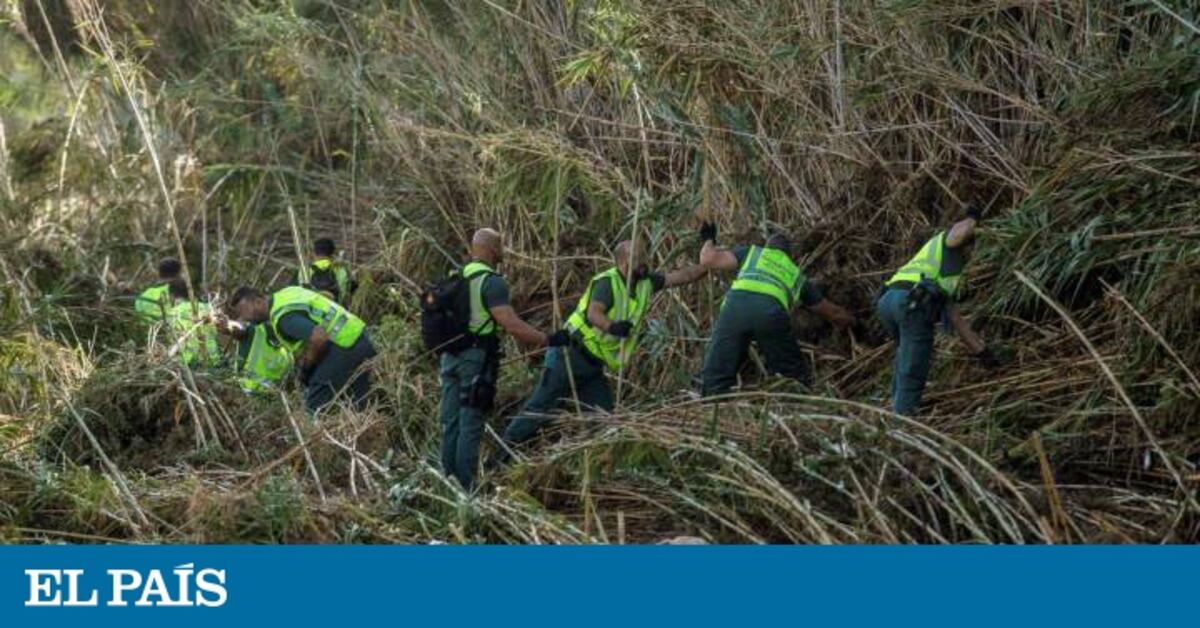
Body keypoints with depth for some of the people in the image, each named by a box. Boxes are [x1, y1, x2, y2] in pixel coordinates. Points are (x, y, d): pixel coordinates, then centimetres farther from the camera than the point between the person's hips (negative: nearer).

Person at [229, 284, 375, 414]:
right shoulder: (284, 294, 13)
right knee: (358, 408, 13)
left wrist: (306, 365, -10)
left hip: (344, 348, -10)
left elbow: (318, 338, -29)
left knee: (314, 408, -7)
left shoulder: (282, 316, -18)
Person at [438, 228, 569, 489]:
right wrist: (549, 340, -16)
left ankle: (448, 479, 15)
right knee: (471, 424, -3)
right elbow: (512, 325, -21)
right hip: (476, 358, -7)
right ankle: (465, 486, -2)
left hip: (450, 355, 7)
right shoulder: (492, 282, -14)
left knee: (451, 422, 11)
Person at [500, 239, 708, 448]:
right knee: (542, 407, -9)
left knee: (604, 414, 4)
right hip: (571, 357, -8)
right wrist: (611, 327, -54)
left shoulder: (645, 283, 5)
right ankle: (505, 450, -4)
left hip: (593, 366, 8)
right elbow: (594, 313, -34)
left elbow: (683, 276, 7)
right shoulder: (607, 282, -18)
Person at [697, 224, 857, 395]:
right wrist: (852, 321, 67)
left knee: (715, 376, 5)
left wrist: (709, 240, 46)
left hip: (736, 304, 0)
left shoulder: (751, 252, 35)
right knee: (795, 376, 17)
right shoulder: (797, 274, 39)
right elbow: (834, 313, 46)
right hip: (771, 311, 0)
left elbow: (708, 259, 23)